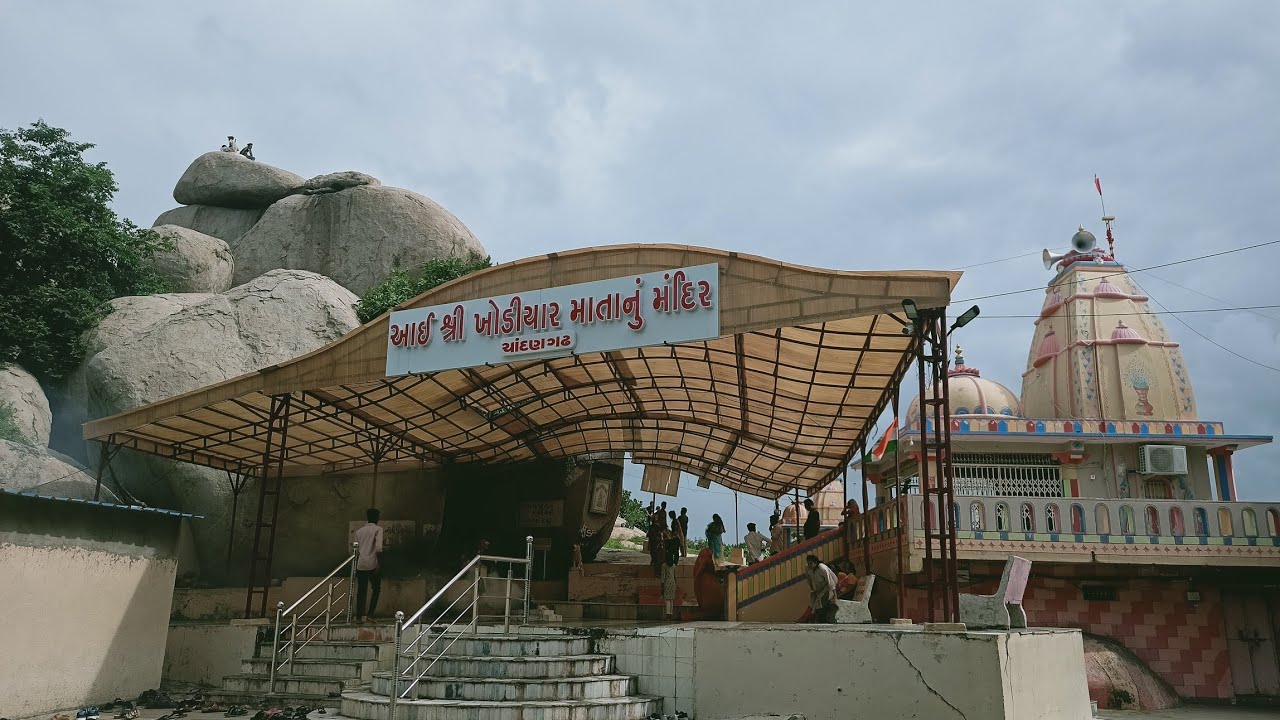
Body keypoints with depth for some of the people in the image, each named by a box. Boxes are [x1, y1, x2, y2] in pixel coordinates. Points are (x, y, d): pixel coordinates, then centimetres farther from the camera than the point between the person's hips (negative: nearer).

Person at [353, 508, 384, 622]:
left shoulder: (359, 531, 13)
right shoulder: (378, 529, -3)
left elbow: (356, 550, 13)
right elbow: (378, 548, -15)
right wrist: (379, 563, -13)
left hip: (361, 565, 4)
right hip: (372, 564, -4)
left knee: (361, 591, 9)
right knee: (376, 589, 10)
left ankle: (359, 616, 8)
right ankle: (370, 614, 3)